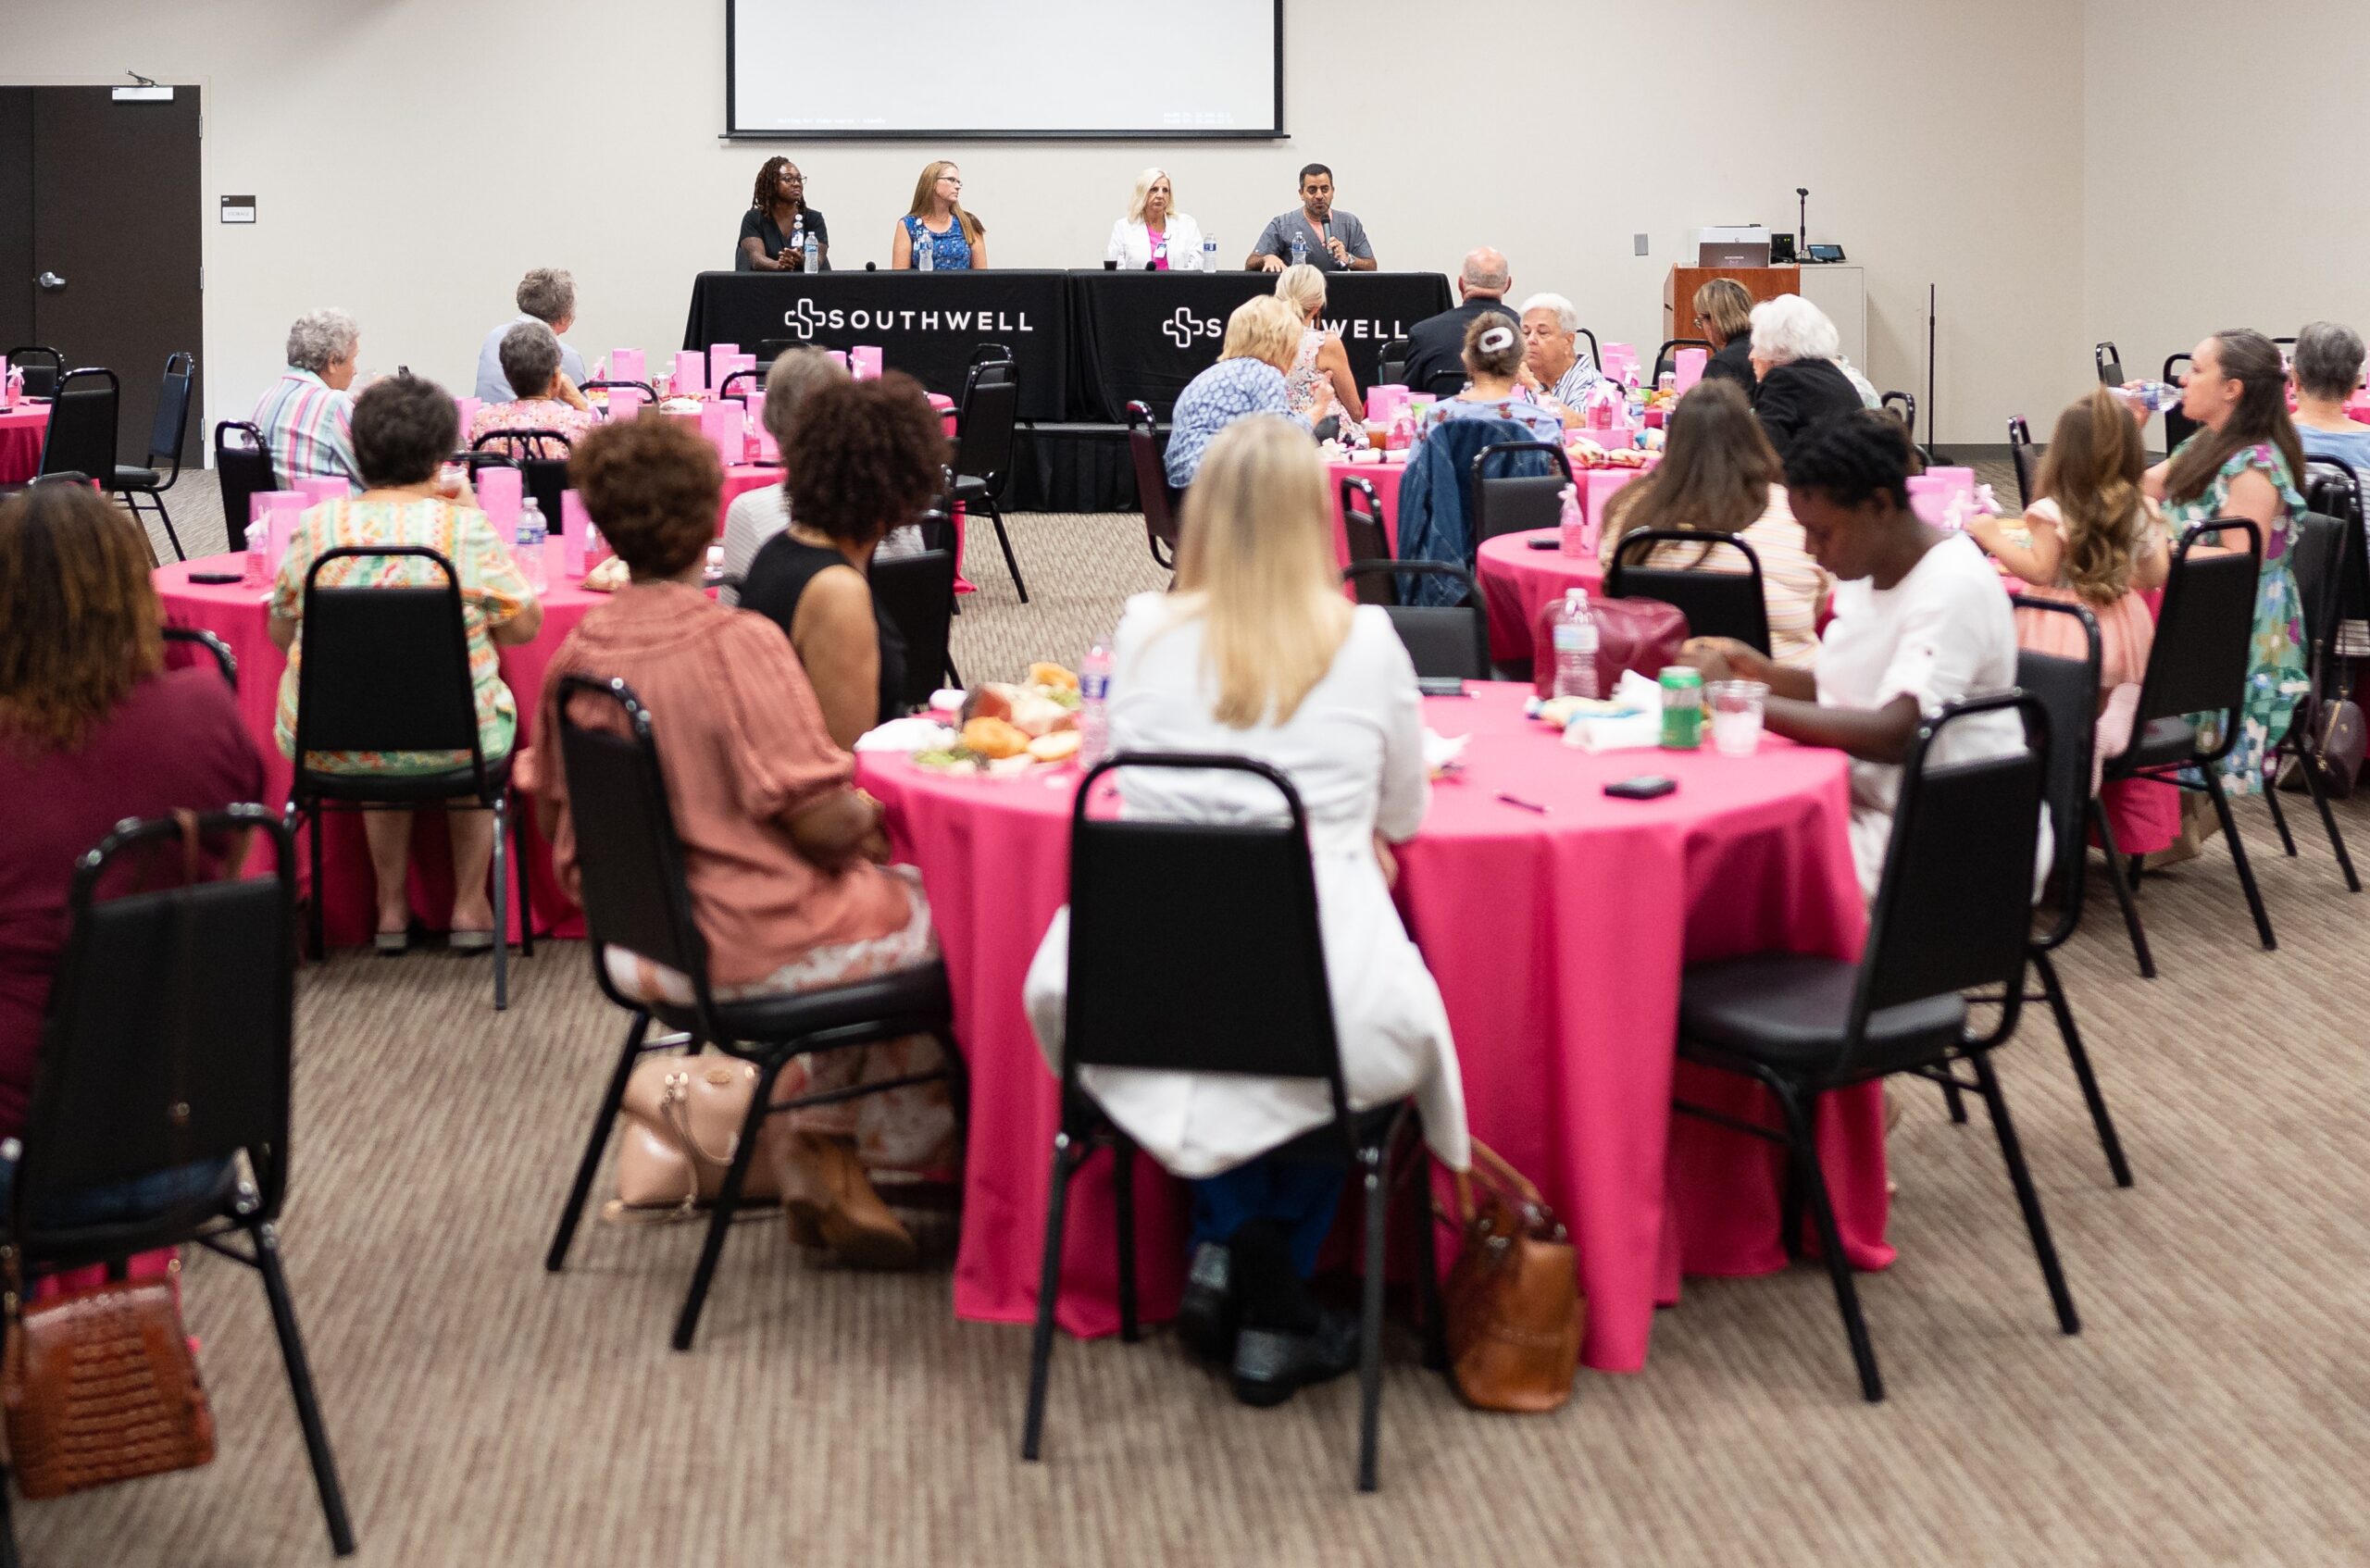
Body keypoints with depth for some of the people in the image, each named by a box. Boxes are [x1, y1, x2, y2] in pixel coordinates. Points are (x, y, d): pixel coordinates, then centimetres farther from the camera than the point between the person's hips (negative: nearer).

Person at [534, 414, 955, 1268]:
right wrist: (870, 813, 0)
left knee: (888, 899, 26)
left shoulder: (576, 655, -1)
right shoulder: (739, 644, -22)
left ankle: (817, 1143, 19)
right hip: (755, 949, -8)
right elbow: (822, 821, -23)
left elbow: (560, 816, 12)